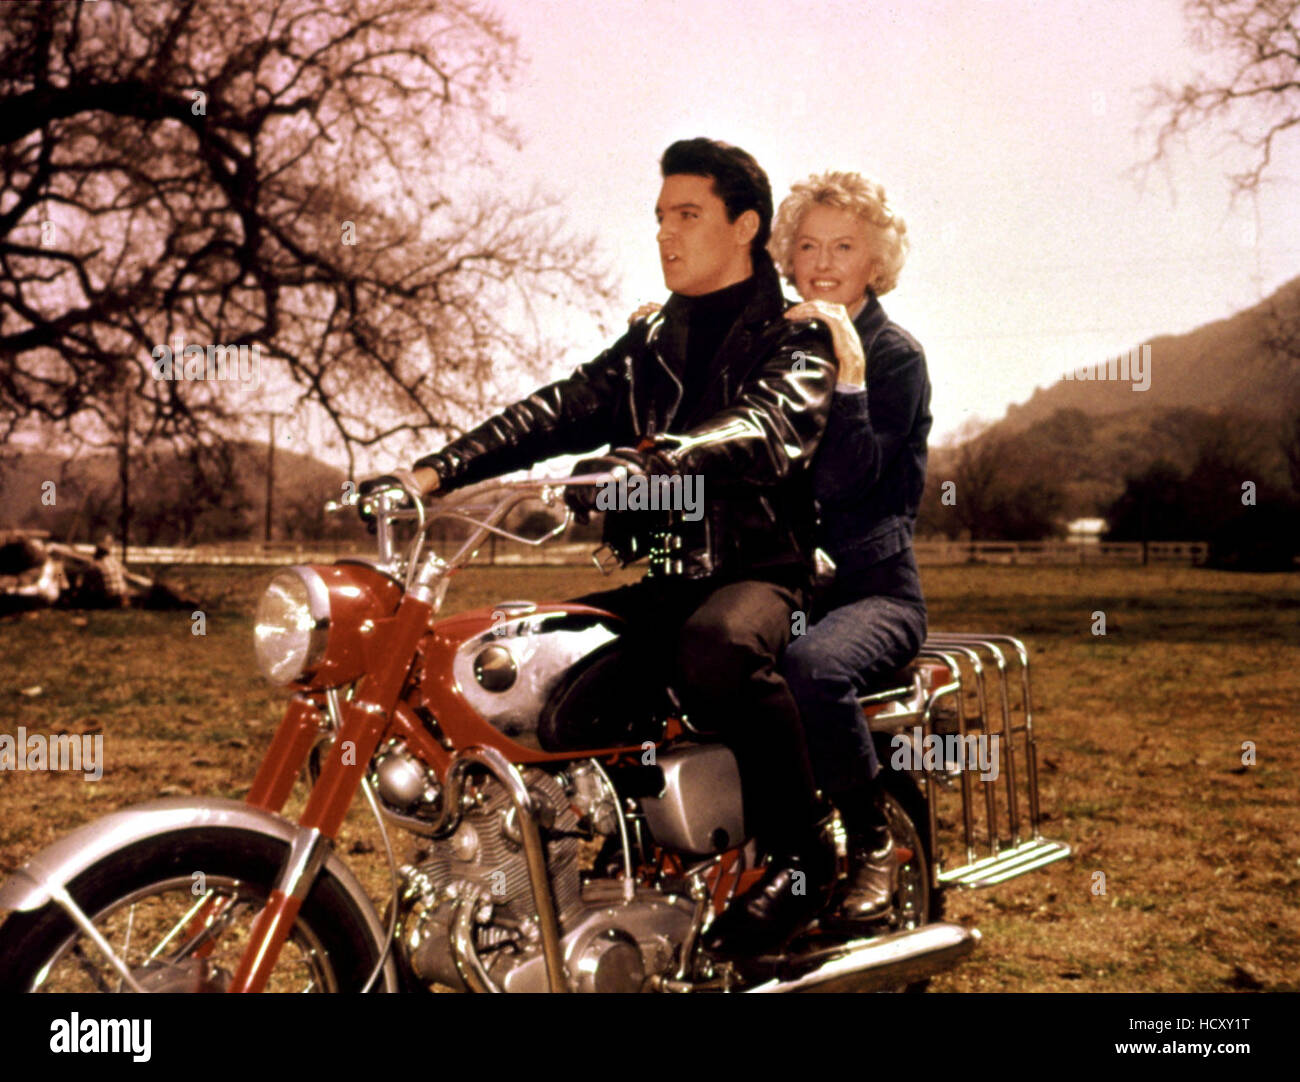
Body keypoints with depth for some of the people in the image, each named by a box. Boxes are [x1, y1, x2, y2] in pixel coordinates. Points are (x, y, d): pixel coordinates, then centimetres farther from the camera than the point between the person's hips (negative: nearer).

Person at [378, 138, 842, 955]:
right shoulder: (649, 347, 21)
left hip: (760, 573, -6)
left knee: (719, 648, -39)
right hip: (661, 582, 6)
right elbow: (560, 410, 6)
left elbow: (769, 427, -22)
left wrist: (649, 464, -41)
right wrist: (438, 470, -10)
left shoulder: (795, 338, 0)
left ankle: (805, 849, -19)